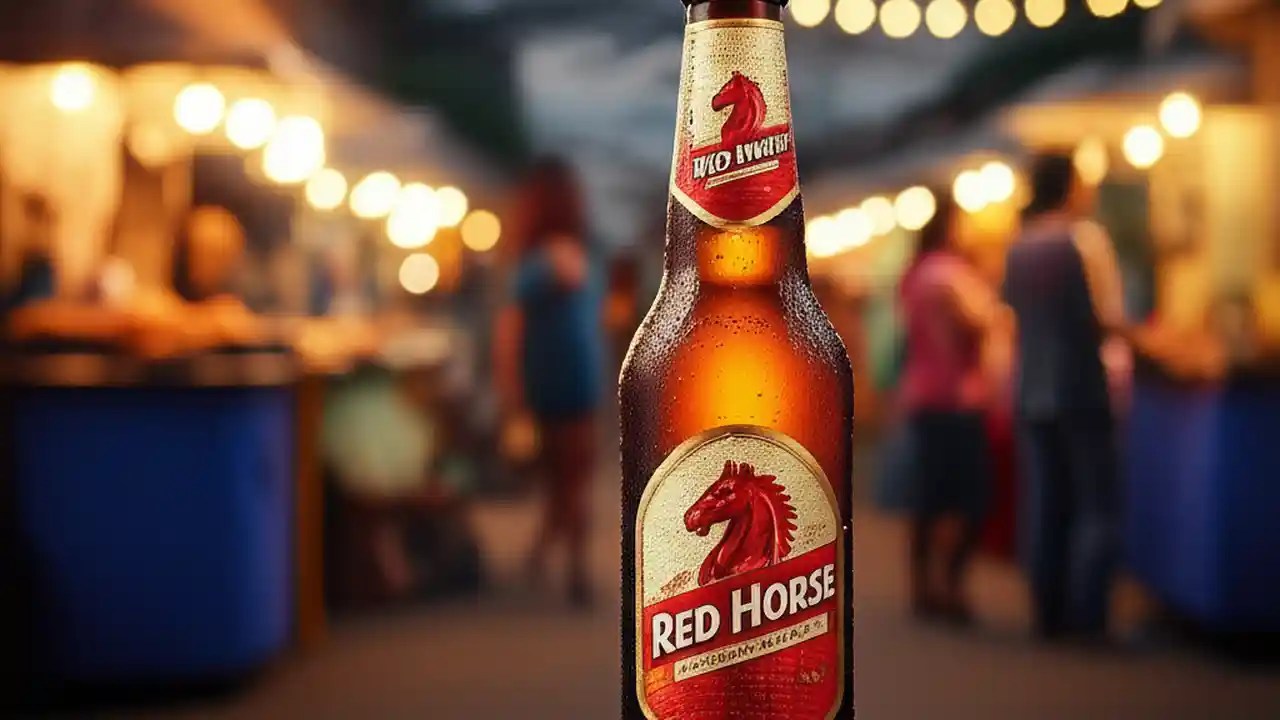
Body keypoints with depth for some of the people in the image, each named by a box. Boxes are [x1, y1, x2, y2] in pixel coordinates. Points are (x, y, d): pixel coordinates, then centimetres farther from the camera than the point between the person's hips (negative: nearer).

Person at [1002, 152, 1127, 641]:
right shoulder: (1086, 237, -9)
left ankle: (1049, 617, 10)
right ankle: (1086, 619, -4)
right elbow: (1111, 318, -13)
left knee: (1043, 508, 8)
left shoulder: (1017, 248, 9)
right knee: (1098, 506, 1)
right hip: (1080, 388, -6)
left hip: (1030, 393, 6)